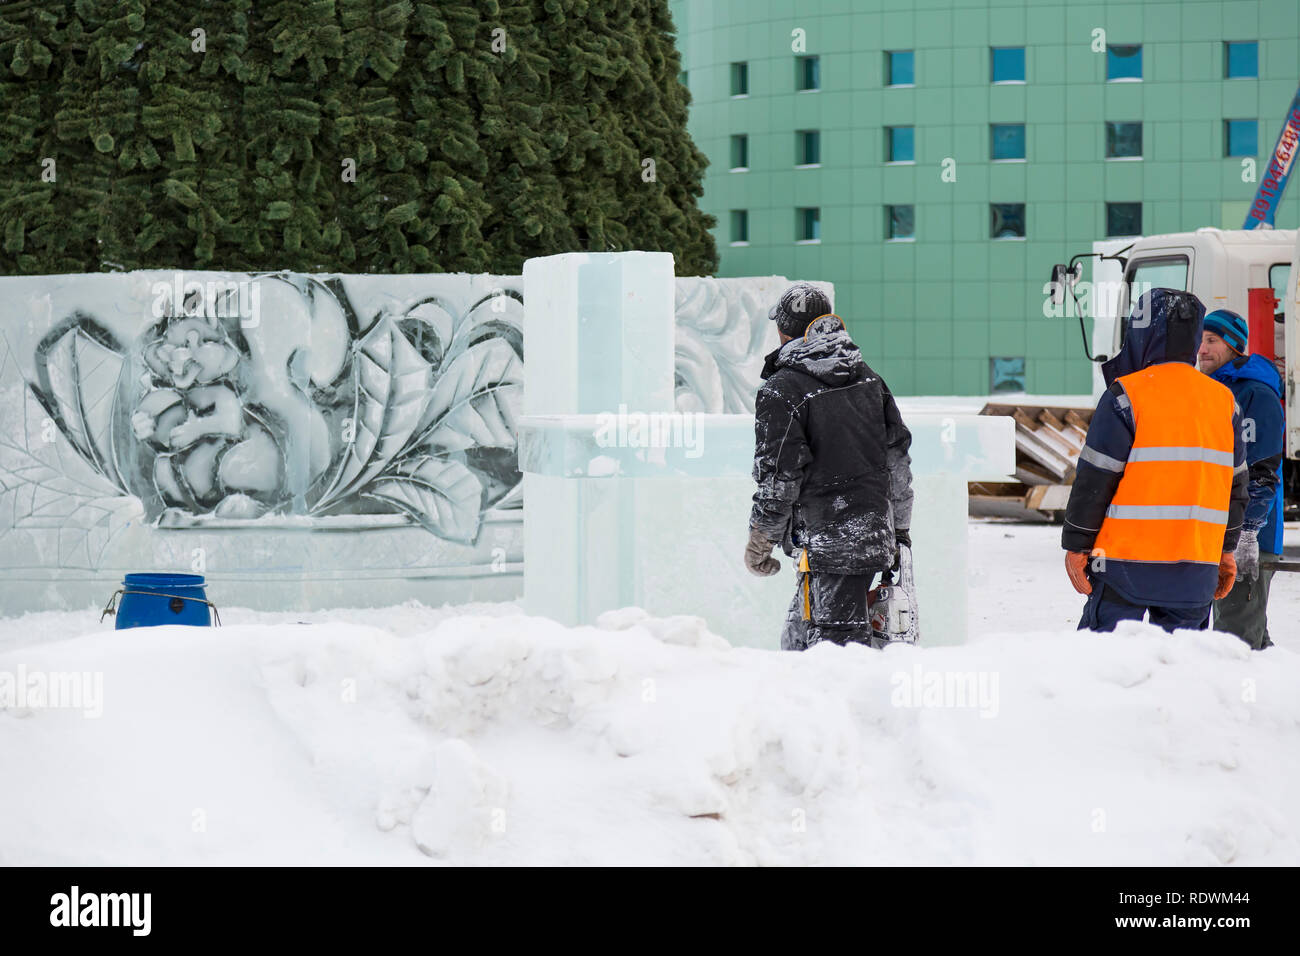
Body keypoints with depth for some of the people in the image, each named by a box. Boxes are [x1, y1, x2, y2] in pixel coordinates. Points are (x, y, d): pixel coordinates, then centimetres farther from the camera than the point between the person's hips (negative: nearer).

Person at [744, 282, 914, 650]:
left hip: (828, 543, -8)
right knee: (799, 636, 17)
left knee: (838, 641, -9)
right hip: (875, 533, 8)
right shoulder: (866, 376, 11)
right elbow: (899, 457, 14)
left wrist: (760, 540, 1)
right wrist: (899, 529, 22)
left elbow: (779, 478, -13)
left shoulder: (780, 392, -12)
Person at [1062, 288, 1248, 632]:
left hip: (1127, 561, -5)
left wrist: (1076, 545, 0)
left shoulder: (1127, 395, -8)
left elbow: (1095, 479, -7)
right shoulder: (1224, 401, 9)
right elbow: (1235, 484, 16)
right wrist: (1226, 551, 24)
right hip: (1196, 570, 5)